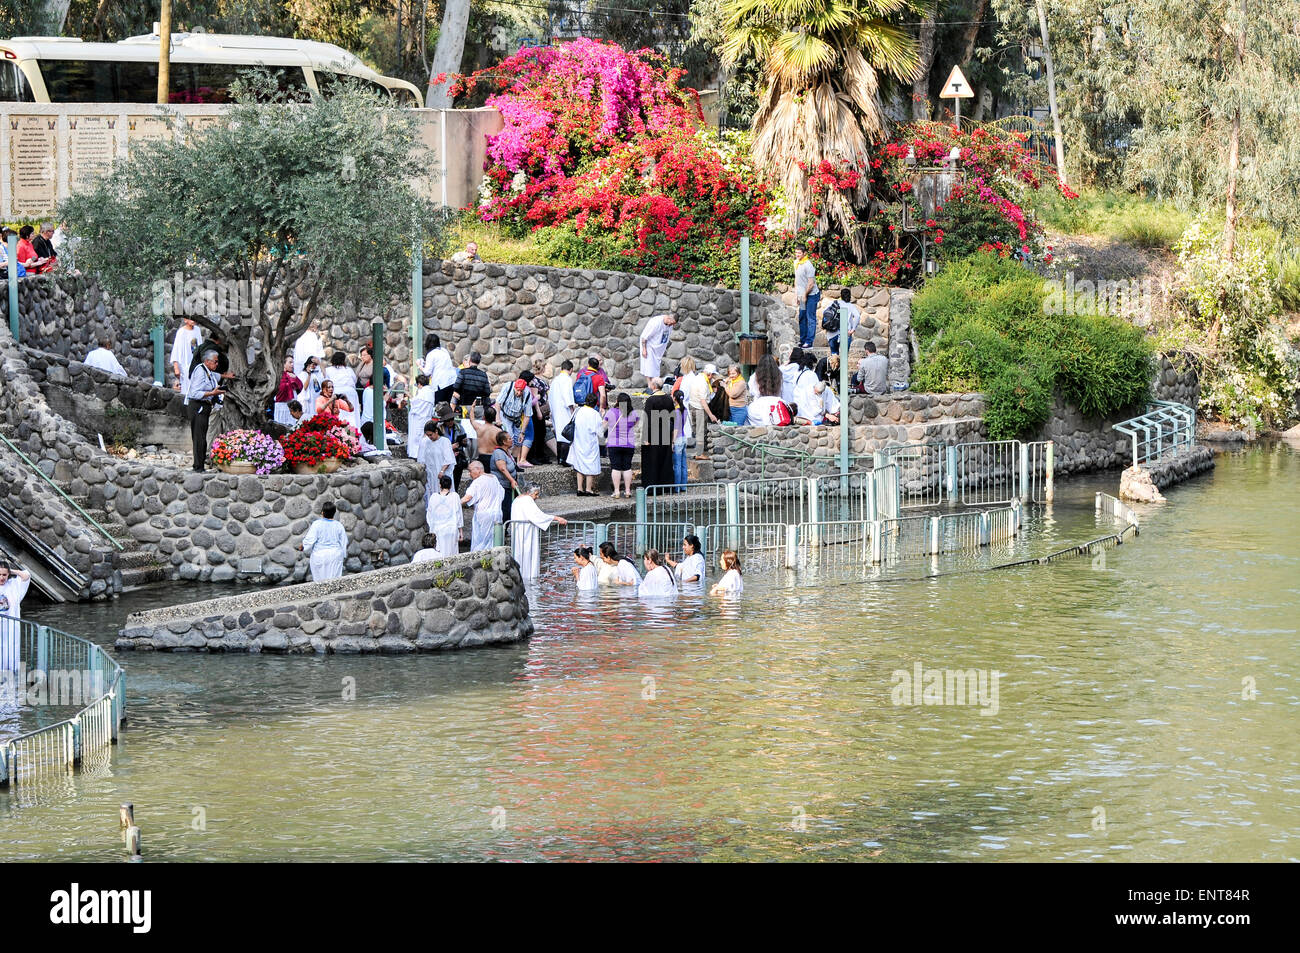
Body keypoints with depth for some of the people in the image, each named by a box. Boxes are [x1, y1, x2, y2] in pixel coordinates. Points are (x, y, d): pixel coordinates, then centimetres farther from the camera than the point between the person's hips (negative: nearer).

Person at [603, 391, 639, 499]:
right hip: (629, 444, 2)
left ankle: (616, 491, -2)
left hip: (614, 444, -2)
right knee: (627, 467, 8)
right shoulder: (633, 413, -6)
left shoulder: (610, 412, -10)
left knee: (615, 467, 2)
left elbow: (604, 426, 1)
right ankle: (627, 491, 8)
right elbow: (637, 422, 14)